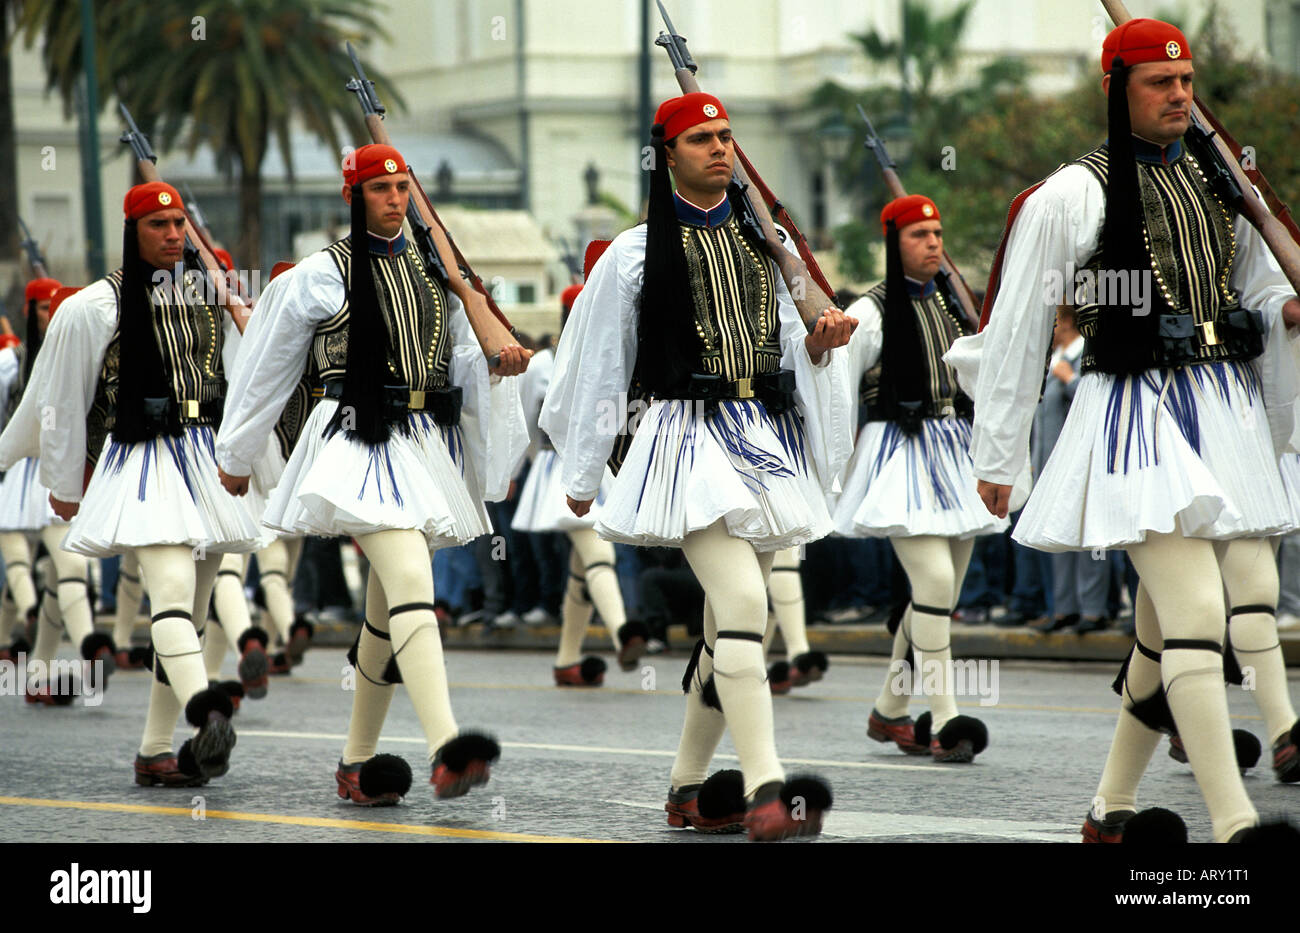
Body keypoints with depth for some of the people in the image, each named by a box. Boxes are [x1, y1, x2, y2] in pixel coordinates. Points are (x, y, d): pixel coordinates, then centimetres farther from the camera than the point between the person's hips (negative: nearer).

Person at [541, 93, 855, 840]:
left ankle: (689, 790, 20)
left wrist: (819, 343, -3)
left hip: (765, 440, 6)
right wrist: (582, 475, 7)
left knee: (729, 622, 9)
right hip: (688, 435, -6)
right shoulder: (638, 253, 0)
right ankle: (766, 792, -29)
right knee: (742, 601, -22)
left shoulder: (760, 244, 15)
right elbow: (597, 362, 5)